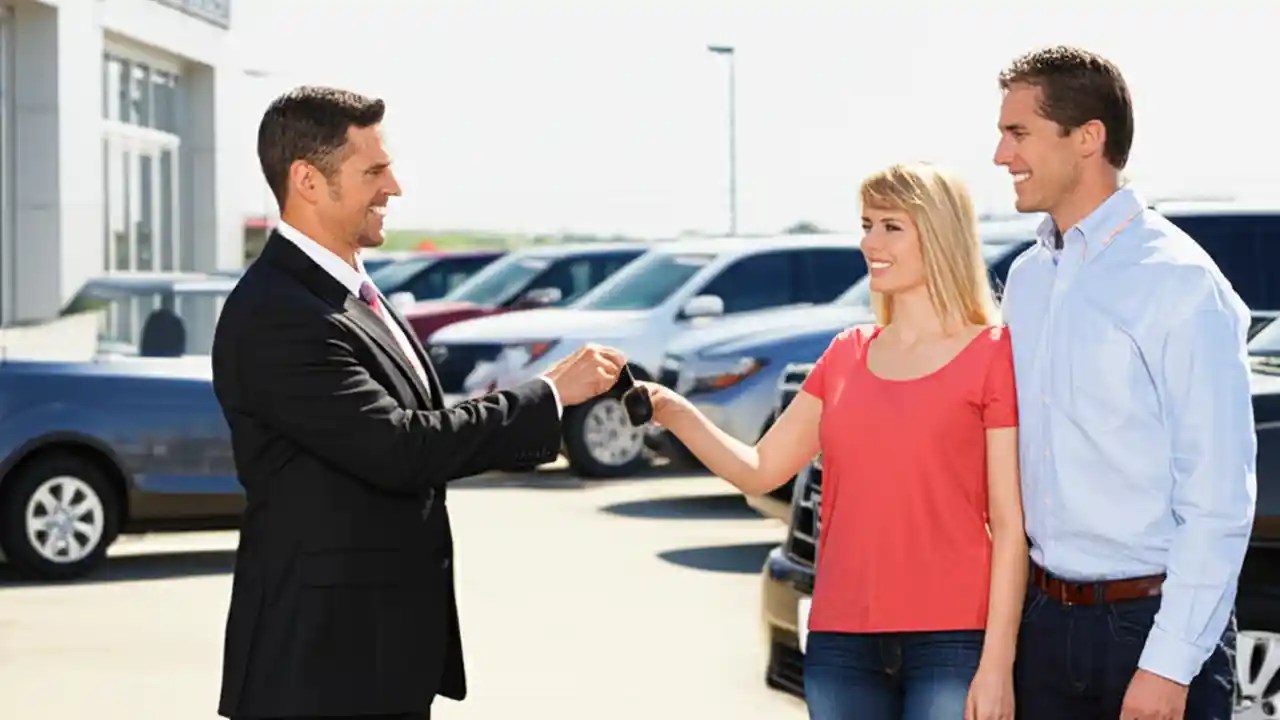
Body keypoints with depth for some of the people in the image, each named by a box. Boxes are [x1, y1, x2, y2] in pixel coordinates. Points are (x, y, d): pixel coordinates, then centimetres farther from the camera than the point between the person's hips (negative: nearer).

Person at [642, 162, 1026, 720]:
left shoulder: (992, 355, -3)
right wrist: (677, 414, -5)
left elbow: (1010, 526, -6)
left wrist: (997, 664, -12)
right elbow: (759, 470, 13)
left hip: (952, 639, -5)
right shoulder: (846, 355, 13)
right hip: (842, 642, 5)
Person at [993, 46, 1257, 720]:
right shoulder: (1026, 277, 10)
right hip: (1045, 616, 6)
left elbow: (1219, 499, -16)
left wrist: (1168, 665, -18)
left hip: (1151, 618, -6)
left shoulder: (1179, 283, -13)